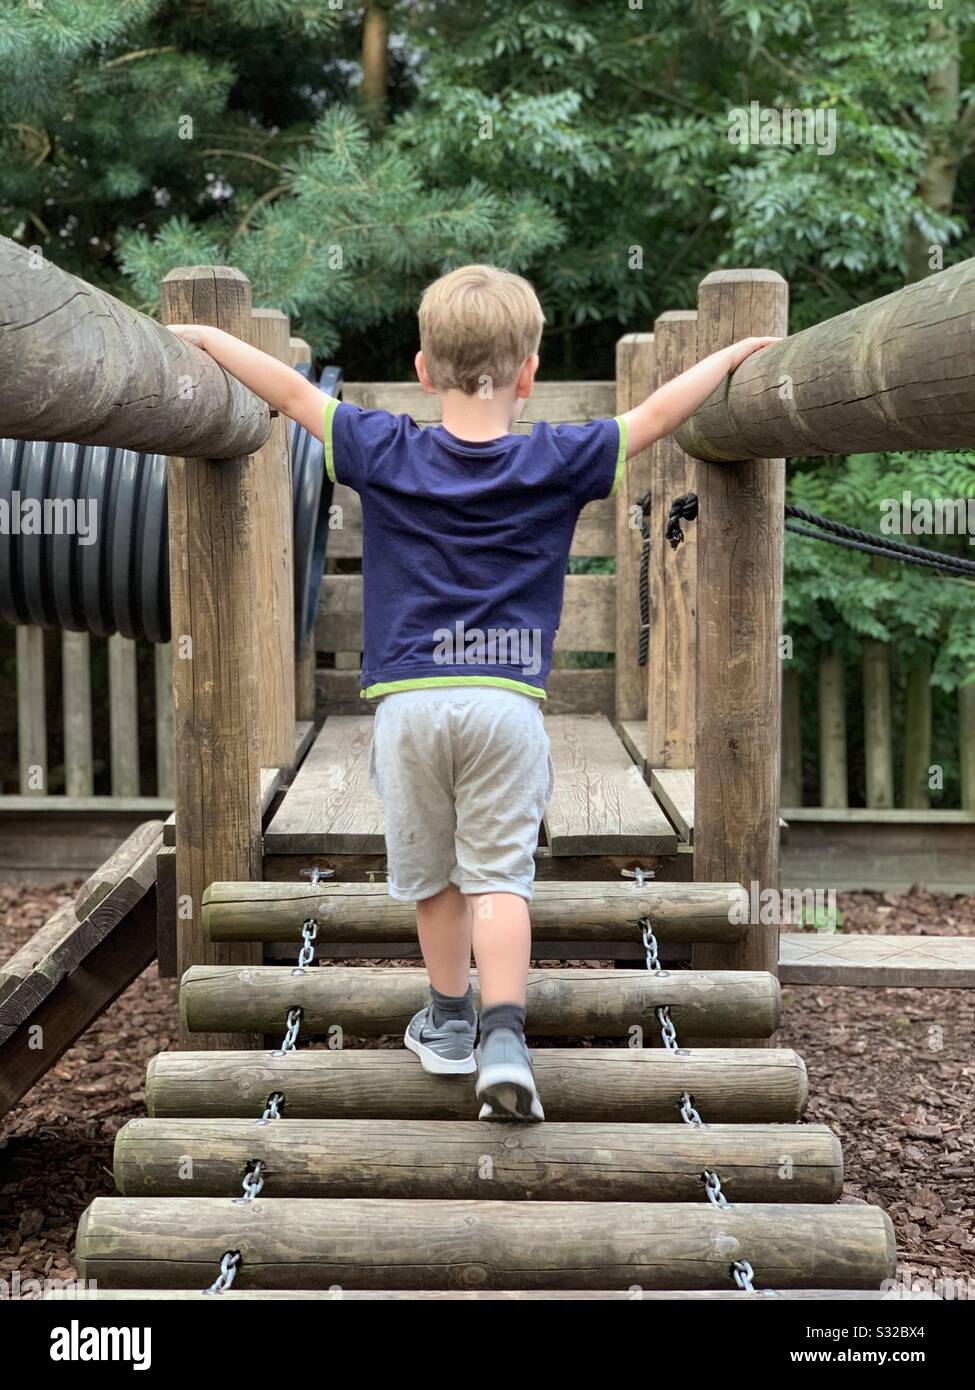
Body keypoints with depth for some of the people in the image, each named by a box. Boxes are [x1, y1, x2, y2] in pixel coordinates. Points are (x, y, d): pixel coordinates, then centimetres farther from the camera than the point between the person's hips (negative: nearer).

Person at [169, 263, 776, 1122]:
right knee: (499, 873, 0)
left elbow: (293, 393, 9)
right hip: (508, 701, -1)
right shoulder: (556, 463, 0)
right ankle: (504, 1038, -12)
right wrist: (733, 352, 22)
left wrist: (205, 336, 23)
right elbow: (657, 415, 7)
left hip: (410, 700, 1)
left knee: (433, 870, 14)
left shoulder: (384, 455, 1)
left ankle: (450, 1022, 29)